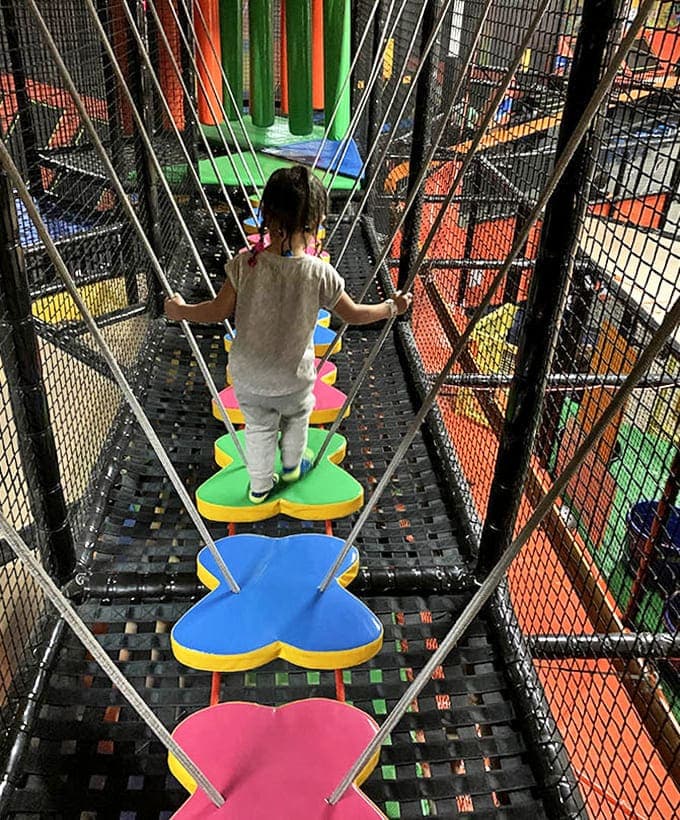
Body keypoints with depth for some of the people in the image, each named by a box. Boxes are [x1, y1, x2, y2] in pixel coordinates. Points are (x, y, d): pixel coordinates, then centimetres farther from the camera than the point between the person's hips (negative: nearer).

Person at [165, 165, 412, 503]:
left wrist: (181, 310, 7)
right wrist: (391, 308, 10)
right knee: (297, 418, 30)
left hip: (247, 375, 1)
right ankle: (292, 465, 55)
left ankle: (260, 485, 43)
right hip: (293, 379, -1)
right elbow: (353, 314, -8)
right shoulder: (320, 273, -22)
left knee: (258, 428, 24)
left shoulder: (245, 263, -20)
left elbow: (219, 311, -12)